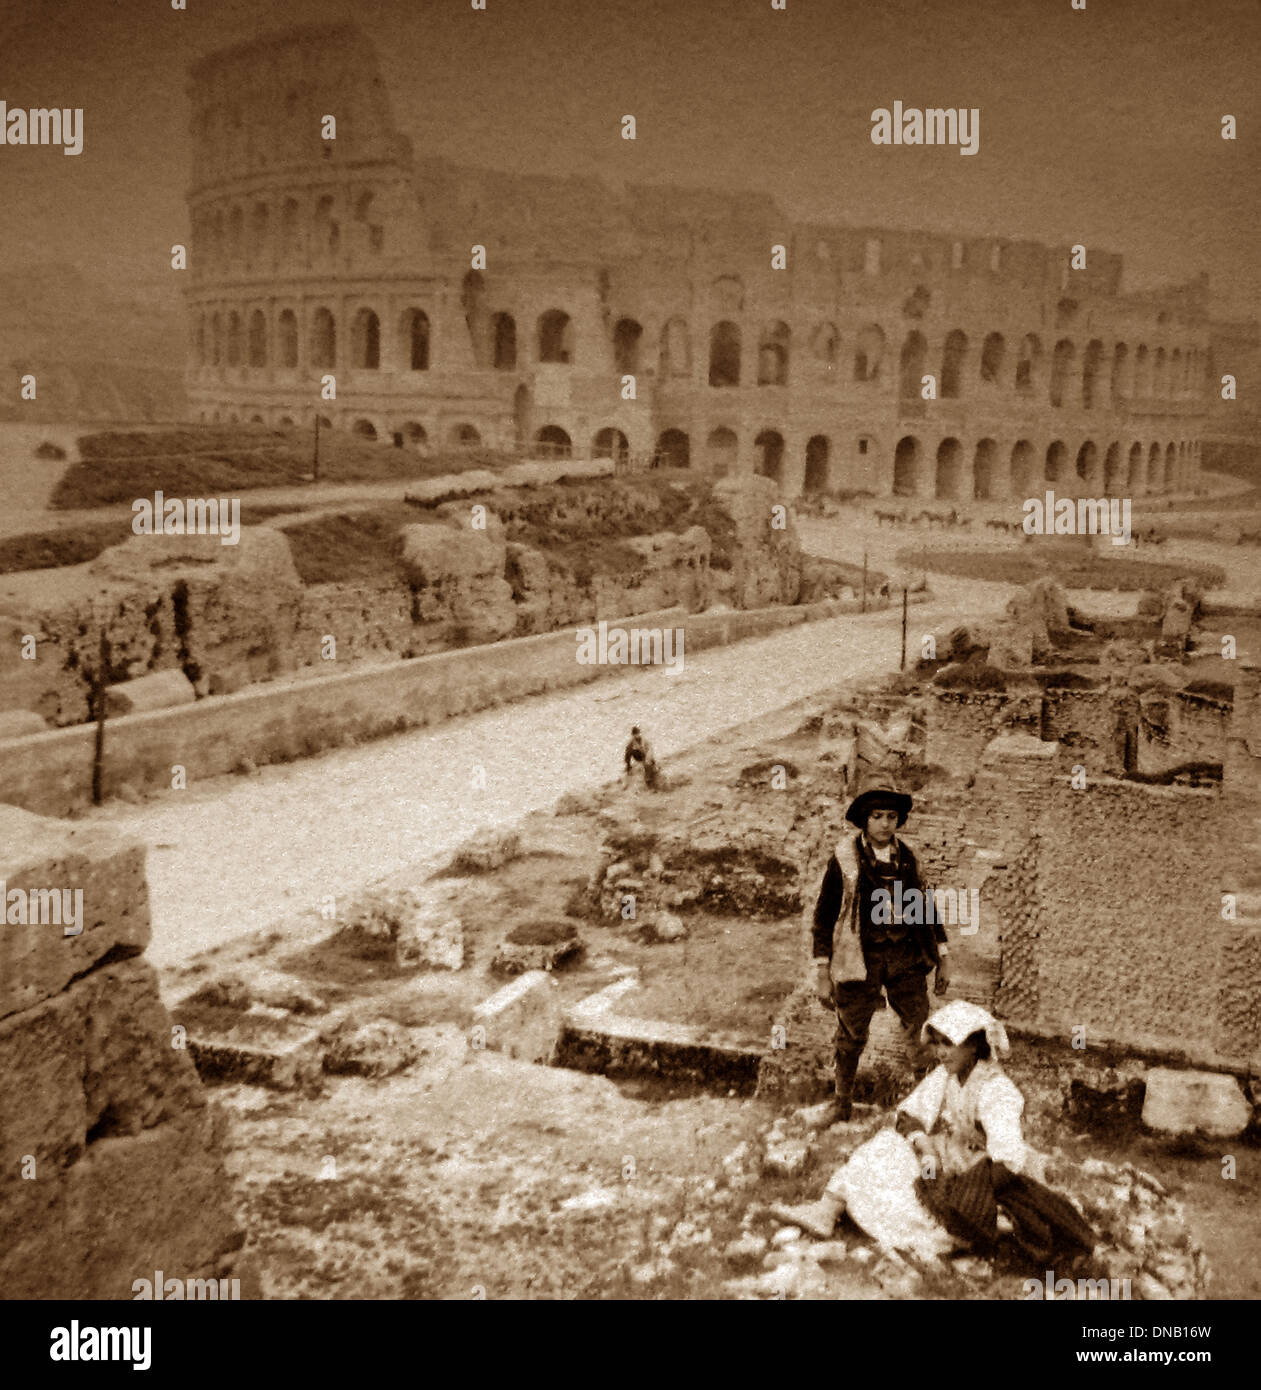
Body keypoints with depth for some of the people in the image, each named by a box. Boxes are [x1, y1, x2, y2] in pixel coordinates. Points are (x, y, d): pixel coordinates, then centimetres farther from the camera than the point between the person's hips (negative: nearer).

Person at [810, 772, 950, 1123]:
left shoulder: (906, 857, 6)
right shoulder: (845, 858, -6)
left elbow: (925, 905, 14)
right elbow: (824, 914, -3)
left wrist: (943, 956, 11)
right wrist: (822, 971, -5)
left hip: (906, 956, 3)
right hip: (861, 959, -2)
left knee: (921, 1033, 0)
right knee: (852, 1035, 12)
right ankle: (843, 1099, 33)